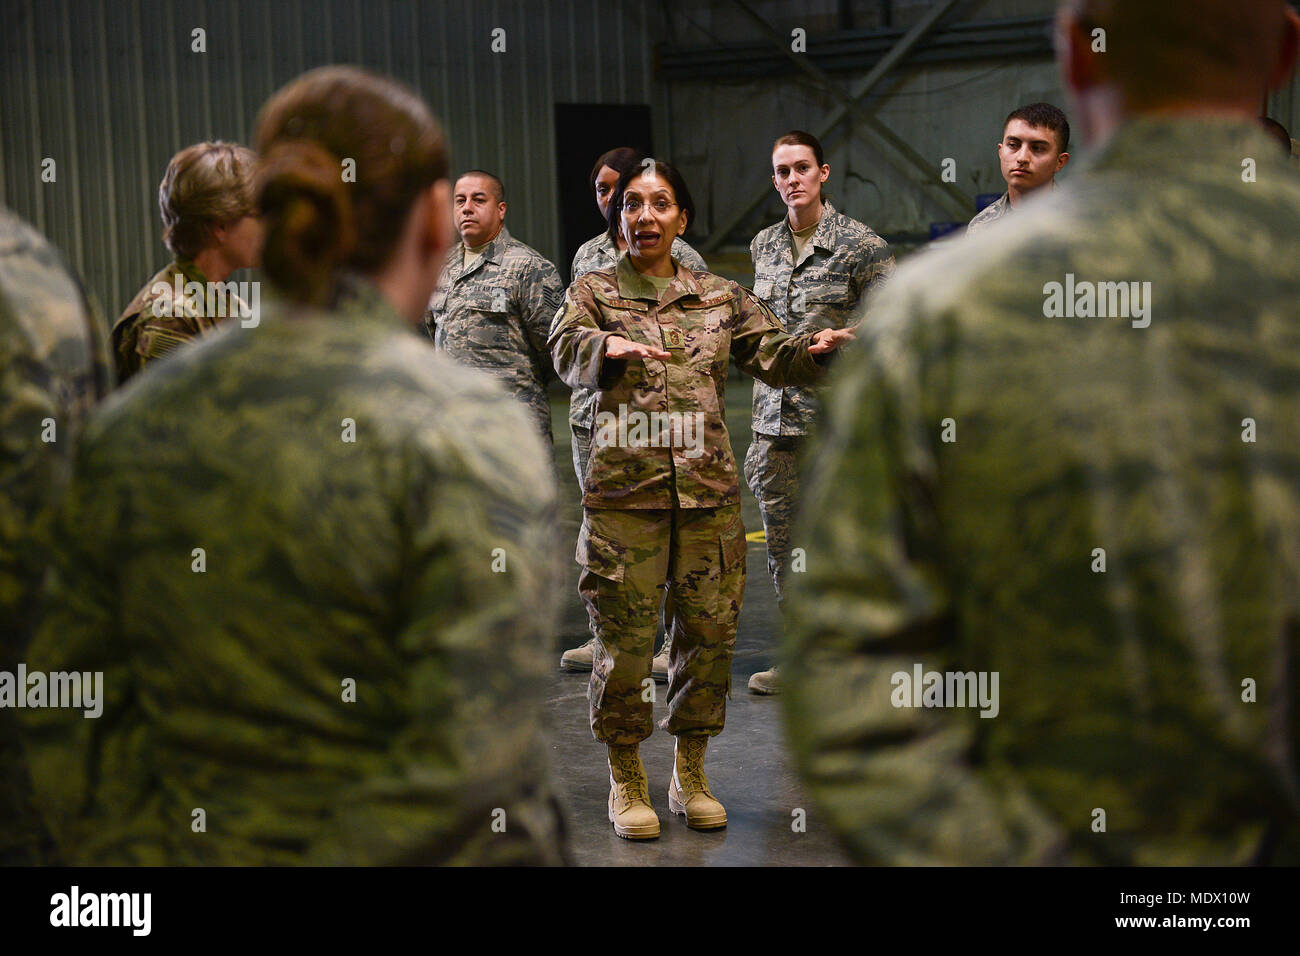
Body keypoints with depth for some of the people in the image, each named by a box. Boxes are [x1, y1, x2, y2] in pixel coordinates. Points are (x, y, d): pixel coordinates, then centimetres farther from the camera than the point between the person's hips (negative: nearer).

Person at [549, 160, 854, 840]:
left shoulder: (720, 297, 15)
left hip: (708, 489, 3)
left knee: (710, 632, 6)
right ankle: (626, 780, 17)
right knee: (623, 639, 0)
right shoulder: (593, 292, 7)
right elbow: (566, 351, -11)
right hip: (623, 490, -3)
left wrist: (816, 349, -12)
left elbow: (772, 356, 10)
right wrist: (609, 345, -34)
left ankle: (690, 773, 24)